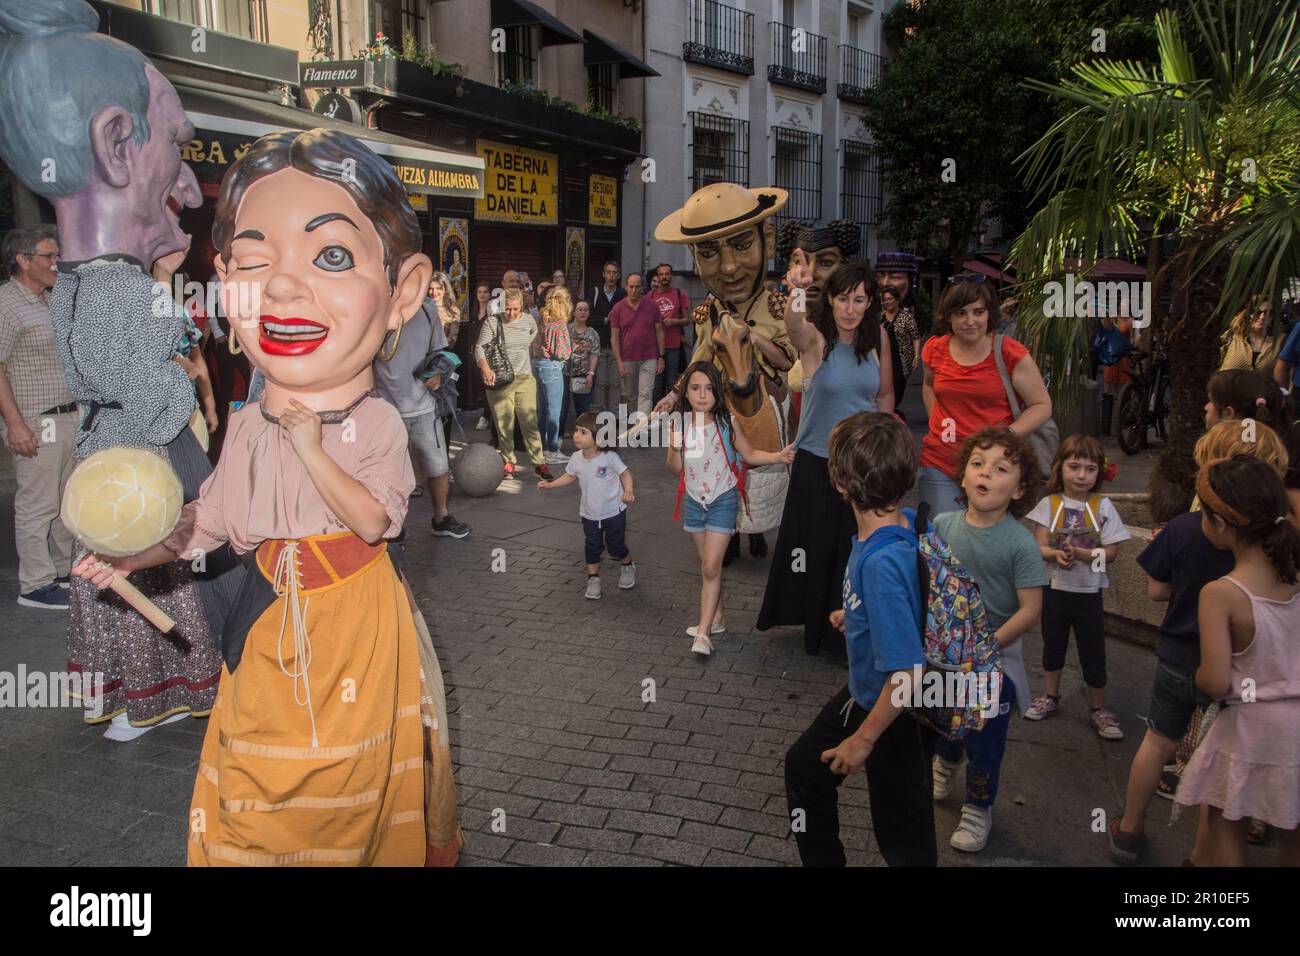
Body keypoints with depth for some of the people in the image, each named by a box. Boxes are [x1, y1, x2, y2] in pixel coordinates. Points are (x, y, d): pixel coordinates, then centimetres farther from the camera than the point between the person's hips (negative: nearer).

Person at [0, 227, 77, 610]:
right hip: (36, 424, -9)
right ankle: (35, 585, 5)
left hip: (68, 417, 9)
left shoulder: (50, 301, 16)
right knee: (38, 505, -3)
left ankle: (64, 571, 25)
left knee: (67, 502, 14)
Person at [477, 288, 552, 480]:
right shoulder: (492, 322, -4)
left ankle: (539, 463, 1)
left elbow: (534, 335, 29)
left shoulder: (529, 320, 6)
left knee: (530, 422, -2)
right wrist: (485, 368, -29)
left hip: (525, 378, 2)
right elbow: (480, 348, -12)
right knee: (504, 424, 3)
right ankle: (508, 463, 14)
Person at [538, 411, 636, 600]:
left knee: (616, 545, 9)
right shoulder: (576, 458, -8)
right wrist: (551, 484, 3)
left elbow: (625, 474, -11)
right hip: (589, 514, 3)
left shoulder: (609, 457, -22)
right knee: (592, 547, 9)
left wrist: (628, 491, -28)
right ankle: (593, 579, 25)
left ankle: (628, 567, 39)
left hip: (614, 511, -3)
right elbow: (570, 476, 11)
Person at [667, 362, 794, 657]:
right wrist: (674, 448, -18)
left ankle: (703, 633, -5)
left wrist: (779, 456, -19)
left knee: (711, 567, -9)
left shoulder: (726, 423, -12)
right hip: (694, 500, 4)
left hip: (723, 501, -4)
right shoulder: (679, 424, -5)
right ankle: (716, 618, 32)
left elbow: (750, 454, -2)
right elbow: (675, 469, 2)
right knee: (706, 564, 16)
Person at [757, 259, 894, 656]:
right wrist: (795, 291, -60)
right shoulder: (814, 336, -14)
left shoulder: (877, 337, -2)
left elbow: (885, 394, 11)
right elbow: (794, 326, -39)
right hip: (817, 460, -3)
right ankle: (813, 622, 30)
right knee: (813, 547, 5)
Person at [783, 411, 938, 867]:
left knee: (903, 839, 14)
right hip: (863, 692, 9)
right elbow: (911, 592, 7)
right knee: (805, 765, 26)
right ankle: (822, 859, 47)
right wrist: (855, 614, 18)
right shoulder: (906, 519, -13)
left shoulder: (882, 562, -38)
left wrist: (864, 739, -21)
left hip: (897, 715, -9)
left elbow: (907, 674, -34)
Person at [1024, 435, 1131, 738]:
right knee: (1053, 645, 18)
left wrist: (1081, 553, -26)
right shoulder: (1050, 504, -5)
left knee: (1093, 654, 8)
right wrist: (1056, 554, -29)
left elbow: (1110, 552, -10)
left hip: (1089, 592, -1)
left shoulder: (1103, 507, -6)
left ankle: (1098, 709, 26)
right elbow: (1039, 547, -8)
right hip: (1055, 589, 1)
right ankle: (1051, 697, 37)